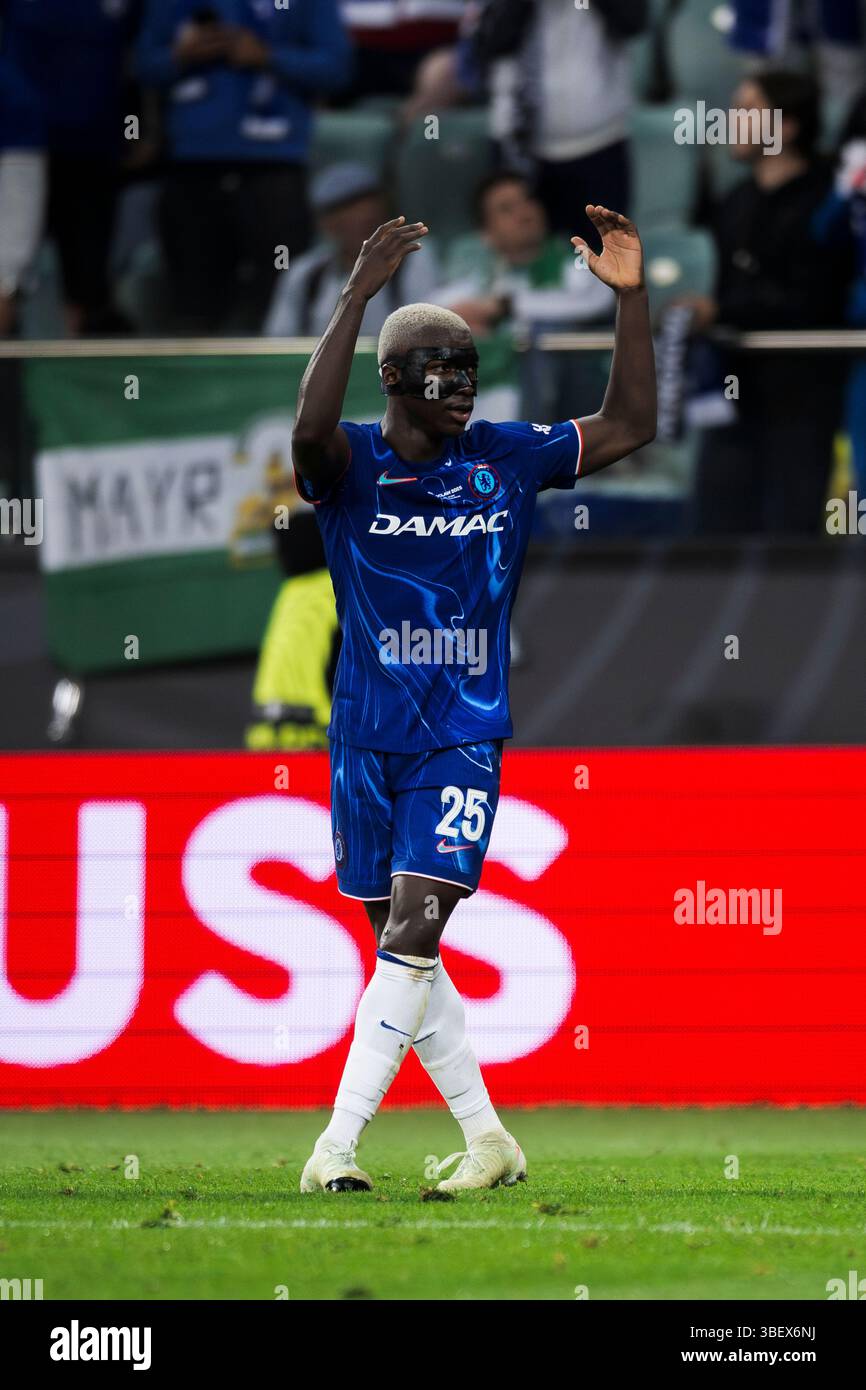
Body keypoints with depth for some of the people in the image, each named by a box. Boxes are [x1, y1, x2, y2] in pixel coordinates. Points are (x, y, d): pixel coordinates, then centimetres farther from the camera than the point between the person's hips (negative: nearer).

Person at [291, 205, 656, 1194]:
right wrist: (356, 297, -34)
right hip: (366, 736, 1)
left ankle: (338, 1141, -13)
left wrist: (630, 297, -2)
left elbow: (629, 426, 7)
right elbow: (311, 426, -27)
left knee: (412, 936, -13)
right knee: (401, 949, 6)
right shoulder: (349, 465, -3)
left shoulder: (505, 460, 5)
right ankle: (486, 1138, 19)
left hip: (462, 742, -1)